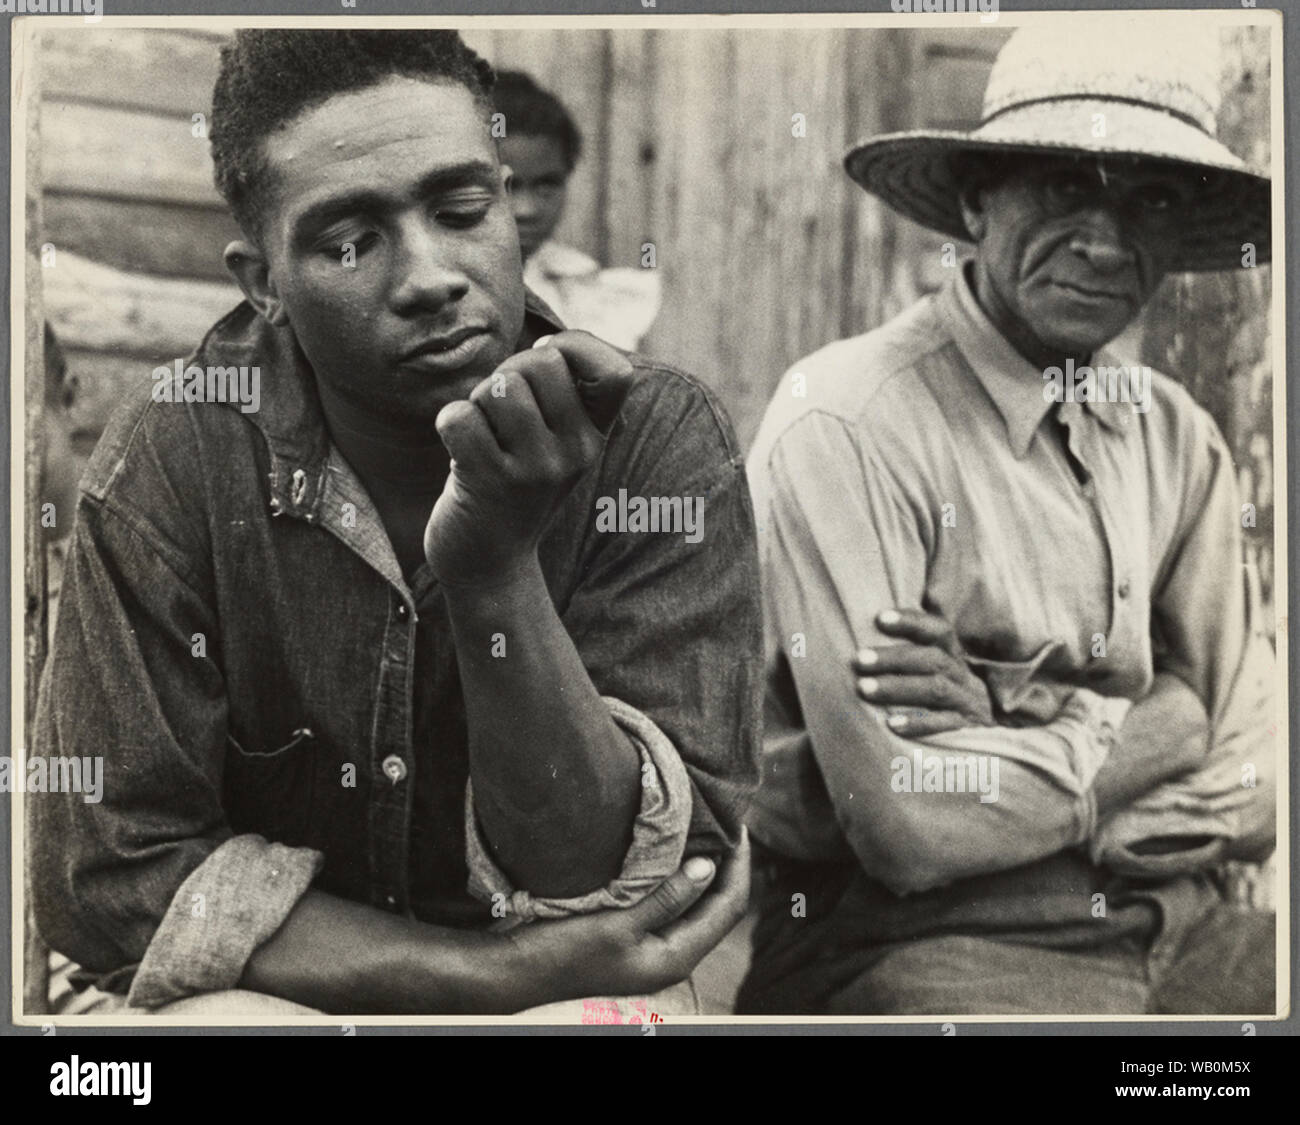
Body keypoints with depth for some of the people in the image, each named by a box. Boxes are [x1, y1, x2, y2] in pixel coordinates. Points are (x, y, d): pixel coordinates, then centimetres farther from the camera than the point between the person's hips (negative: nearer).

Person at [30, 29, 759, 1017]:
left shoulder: (662, 440, -13)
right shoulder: (170, 458, -12)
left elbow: (632, 887, -16)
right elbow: (115, 880, -11)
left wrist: (495, 566, -31)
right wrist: (519, 973, -20)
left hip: (577, 996, 0)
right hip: (276, 995, 1)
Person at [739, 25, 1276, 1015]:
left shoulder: (1179, 440, 8)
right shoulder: (846, 425, -13)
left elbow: (1255, 791, 2)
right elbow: (906, 831, -18)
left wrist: (1010, 723, -13)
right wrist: (1151, 726, -6)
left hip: (1175, 927, 7)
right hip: (913, 938, -6)